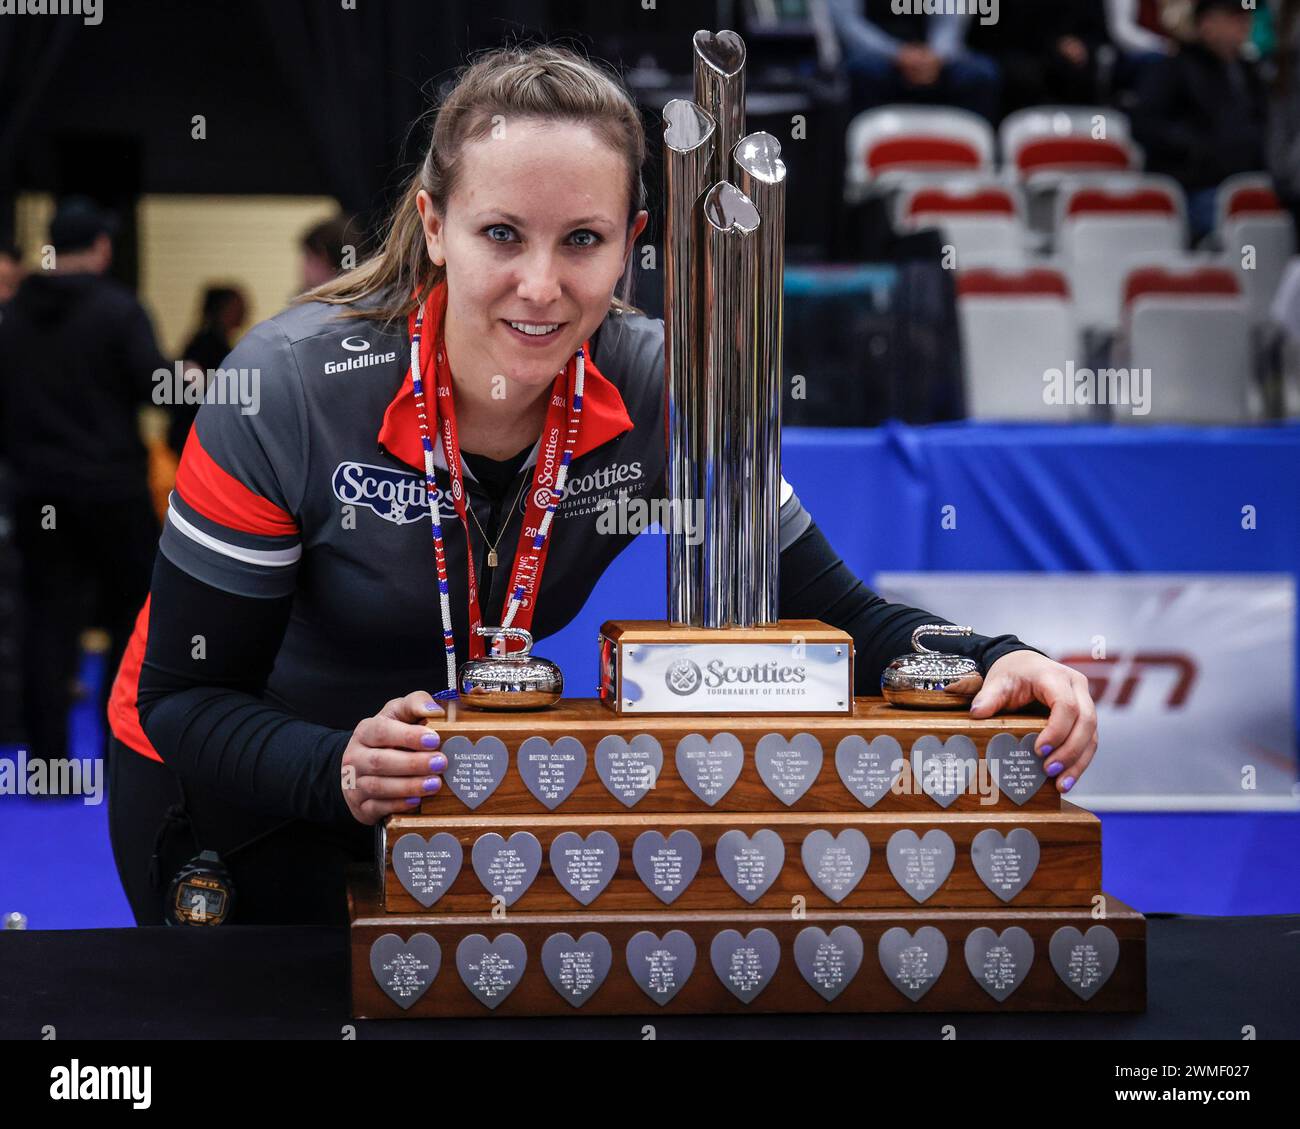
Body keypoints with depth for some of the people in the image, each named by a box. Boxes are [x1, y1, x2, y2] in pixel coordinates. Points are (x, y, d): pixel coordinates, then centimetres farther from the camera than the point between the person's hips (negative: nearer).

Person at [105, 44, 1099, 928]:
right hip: (228, 796, -3)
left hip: (458, 797, 3)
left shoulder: (651, 391, -20)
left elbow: (829, 616, -15)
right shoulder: (291, 387, -29)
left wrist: (998, 665, -35)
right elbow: (182, 701, -24)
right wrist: (342, 771, -44)